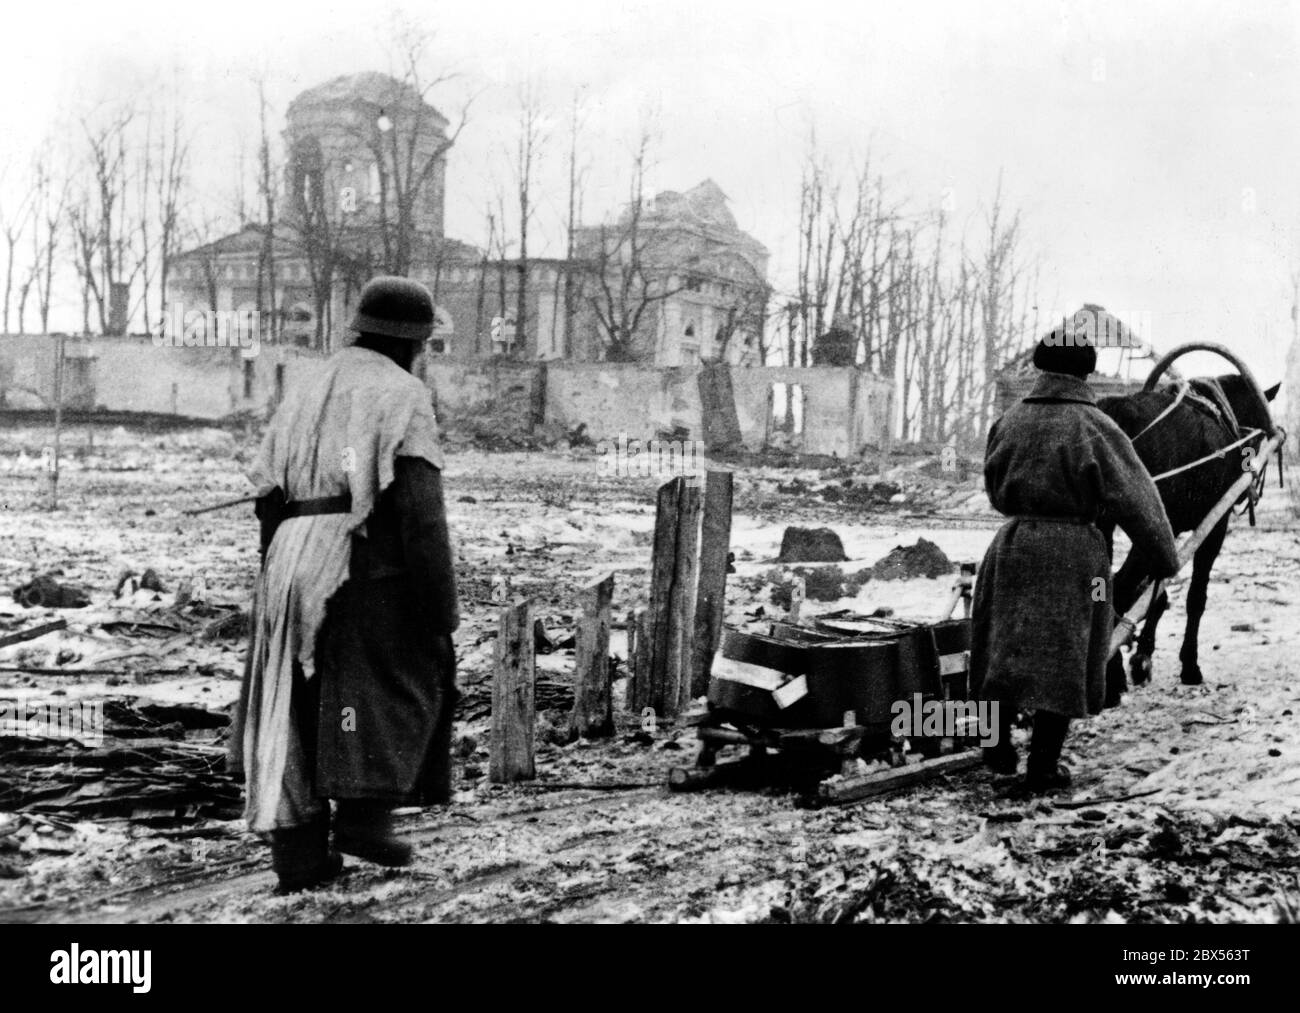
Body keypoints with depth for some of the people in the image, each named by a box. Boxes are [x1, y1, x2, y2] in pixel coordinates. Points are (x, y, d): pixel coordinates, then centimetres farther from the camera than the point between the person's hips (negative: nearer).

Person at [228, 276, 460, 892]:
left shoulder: (305, 396, 18)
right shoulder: (403, 396, -3)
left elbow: (269, 499, 15)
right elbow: (419, 509, -13)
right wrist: (443, 603, -10)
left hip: (296, 569, 6)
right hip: (373, 570, -6)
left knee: (299, 708, 9)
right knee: (393, 690, 8)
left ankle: (297, 848, 9)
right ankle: (363, 812, -5)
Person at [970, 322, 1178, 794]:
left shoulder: (1009, 422, 3)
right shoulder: (1094, 428, -11)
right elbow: (1135, 498, -9)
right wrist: (1165, 557, 1)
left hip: (1012, 543, 4)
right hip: (1073, 549, -4)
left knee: (1004, 646, 18)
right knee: (1063, 656, 5)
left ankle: (1000, 744, 24)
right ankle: (1042, 767, 8)